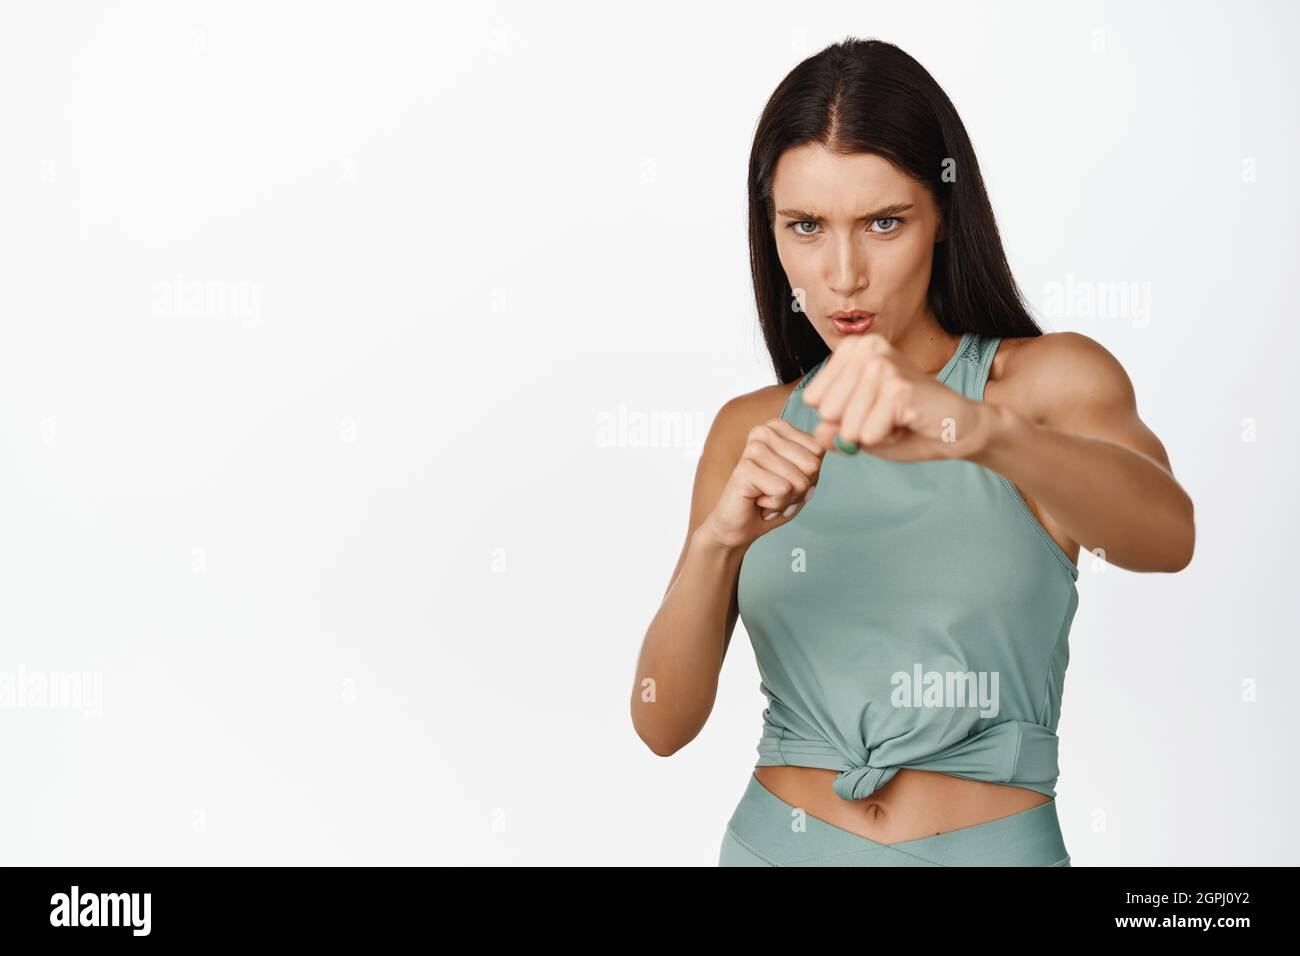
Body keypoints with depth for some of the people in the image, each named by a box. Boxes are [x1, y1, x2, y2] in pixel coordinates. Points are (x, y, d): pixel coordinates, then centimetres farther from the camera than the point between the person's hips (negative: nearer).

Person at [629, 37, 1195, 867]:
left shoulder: (1052, 378, -5)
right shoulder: (752, 430, 2)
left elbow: (1167, 534, -27)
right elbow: (664, 723, -5)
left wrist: (980, 428, -44)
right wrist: (716, 542, -23)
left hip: (991, 842, -2)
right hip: (775, 839, 2)